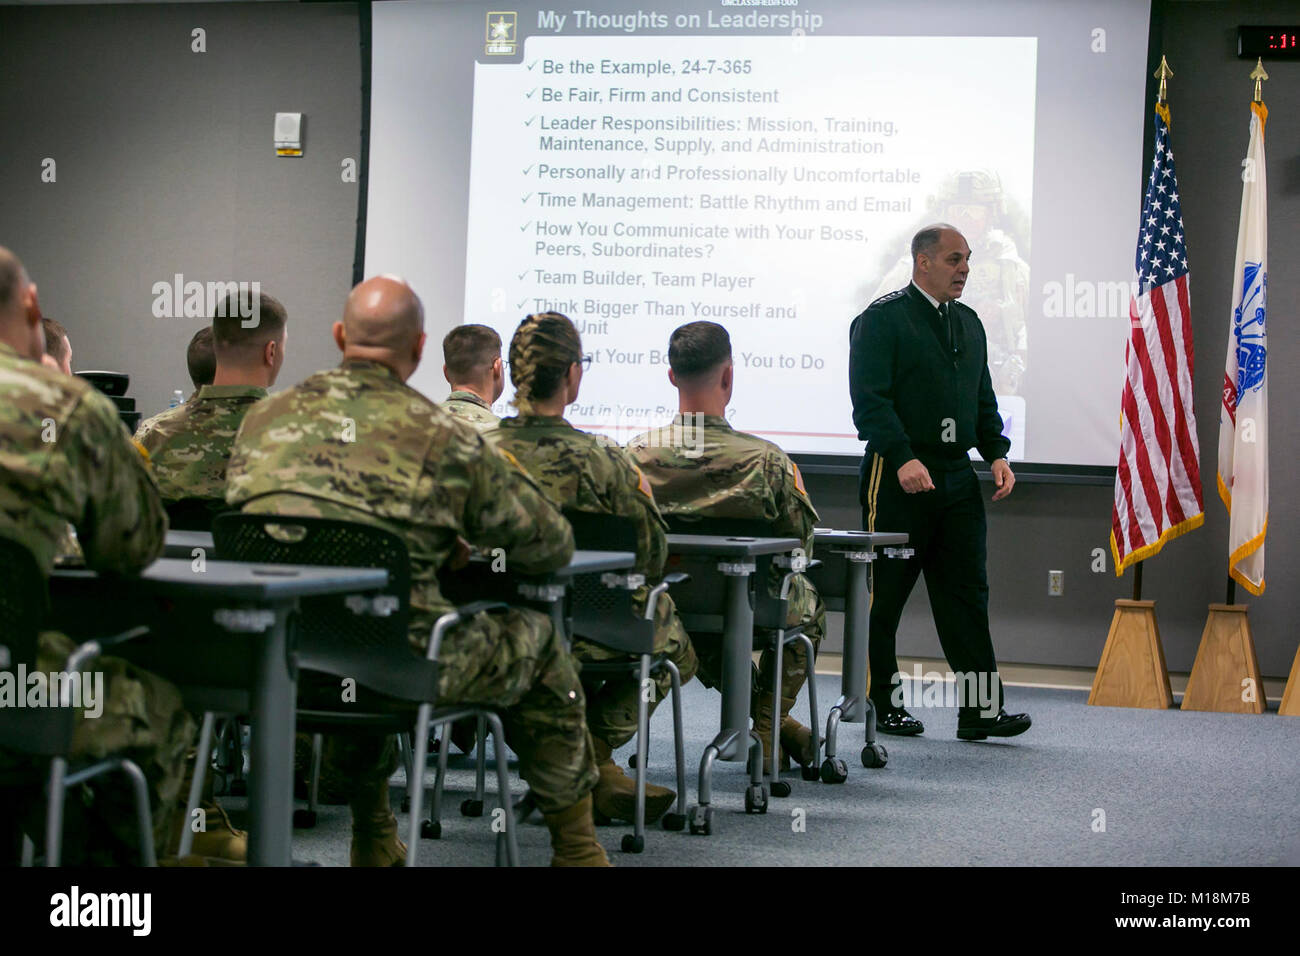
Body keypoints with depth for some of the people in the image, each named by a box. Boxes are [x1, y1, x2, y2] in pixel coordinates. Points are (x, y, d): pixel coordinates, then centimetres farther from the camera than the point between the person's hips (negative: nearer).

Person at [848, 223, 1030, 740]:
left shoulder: (968, 323, 18)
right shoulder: (881, 318, -5)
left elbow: (983, 399, 22)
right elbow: (870, 400, -14)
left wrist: (997, 454, 6)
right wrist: (903, 459, -24)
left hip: (958, 478, 7)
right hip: (898, 476, -7)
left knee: (967, 594, 2)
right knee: (884, 596, 1)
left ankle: (981, 708, 2)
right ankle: (882, 704, 11)